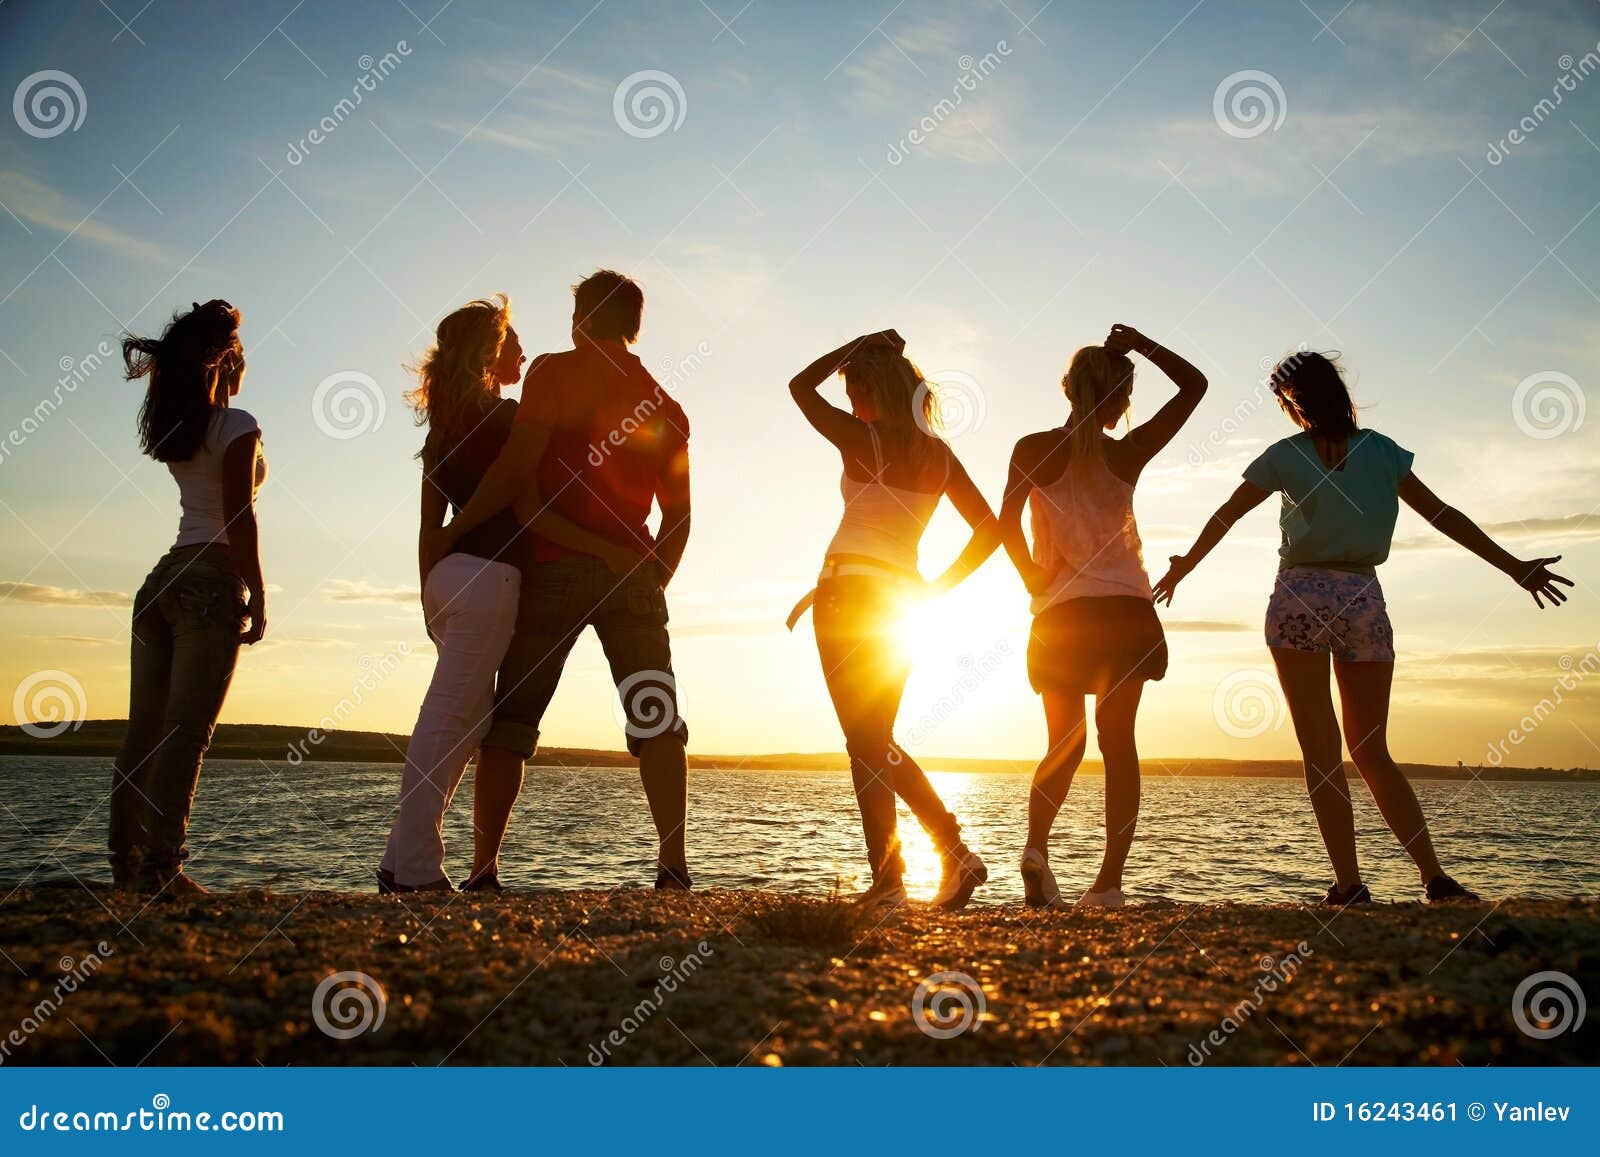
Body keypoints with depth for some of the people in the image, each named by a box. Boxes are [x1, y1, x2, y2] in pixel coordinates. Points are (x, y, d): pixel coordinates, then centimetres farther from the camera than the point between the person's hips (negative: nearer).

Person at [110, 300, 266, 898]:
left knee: (146, 729, 7)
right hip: (213, 581, -7)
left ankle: (126, 864, 9)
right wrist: (257, 596, -10)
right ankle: (161, 866, -13)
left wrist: (191, 347, 32)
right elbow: (239, 518, -13)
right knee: (187, 731, -9)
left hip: (162, 579, 7)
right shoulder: (236, 426, -7)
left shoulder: (173, 427, 13)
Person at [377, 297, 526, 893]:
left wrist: (430, 599, 20)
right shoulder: (505, 416, -5)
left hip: (447, 575, 9)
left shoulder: (445, 425, 19)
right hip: (487, 575, -9)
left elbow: (430, 524, 18)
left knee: (467, 718, 11)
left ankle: (404, 863, 11)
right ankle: (417, 870, -6)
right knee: (447, 720, -8)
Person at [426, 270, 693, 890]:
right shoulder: (665, 405, 15)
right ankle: (673, 865, -10)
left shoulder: (556, 371, 1)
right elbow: (677, 515, 13)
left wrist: (456, 529, -1)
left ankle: (484, 868, 2)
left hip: (553, 569, -3)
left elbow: (516, 470, -10)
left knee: (510, 719, 4)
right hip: (632, 572, 3)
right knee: (657, 721, 1)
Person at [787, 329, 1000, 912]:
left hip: (850, 590, -7)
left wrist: (858, 345, 10)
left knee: (868, 744, -8)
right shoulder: (940, 456, 10)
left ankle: (957, 851, -17)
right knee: (874, 744, 11)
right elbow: (990, 529, 10)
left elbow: (801, 386, 7)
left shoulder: (865, 440, -7)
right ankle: (885, 880, 7)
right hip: (901, 598, 7)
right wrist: (938, 586, 11)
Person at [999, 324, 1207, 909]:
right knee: (1117, 739, 4)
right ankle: (1110, 881, 0)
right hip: (1127, 610, 0)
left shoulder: (1034, 449, -1)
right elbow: (1194, 385, 10)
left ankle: (1036, 846, -12)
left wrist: (1034, 580, -2)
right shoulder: (1128, 453, 0)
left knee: (1064, 743, 11)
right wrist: (1142, 344, 5)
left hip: (1062, 615, 1)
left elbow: (1007, 521, -13)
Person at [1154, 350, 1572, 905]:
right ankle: (1435, 876, 3)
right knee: (1373, 753, 11)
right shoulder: (1381, 450, 8)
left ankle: (1349, 884, -7)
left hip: (1301, 597, -3)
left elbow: (1225, 516, 8)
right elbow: (1443, 515, 7)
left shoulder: (1284, 456, 1)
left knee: (1321, 751, -1)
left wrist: (1183, 566, 22)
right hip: (1364, 601, 3)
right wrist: (1514, 566, 12)